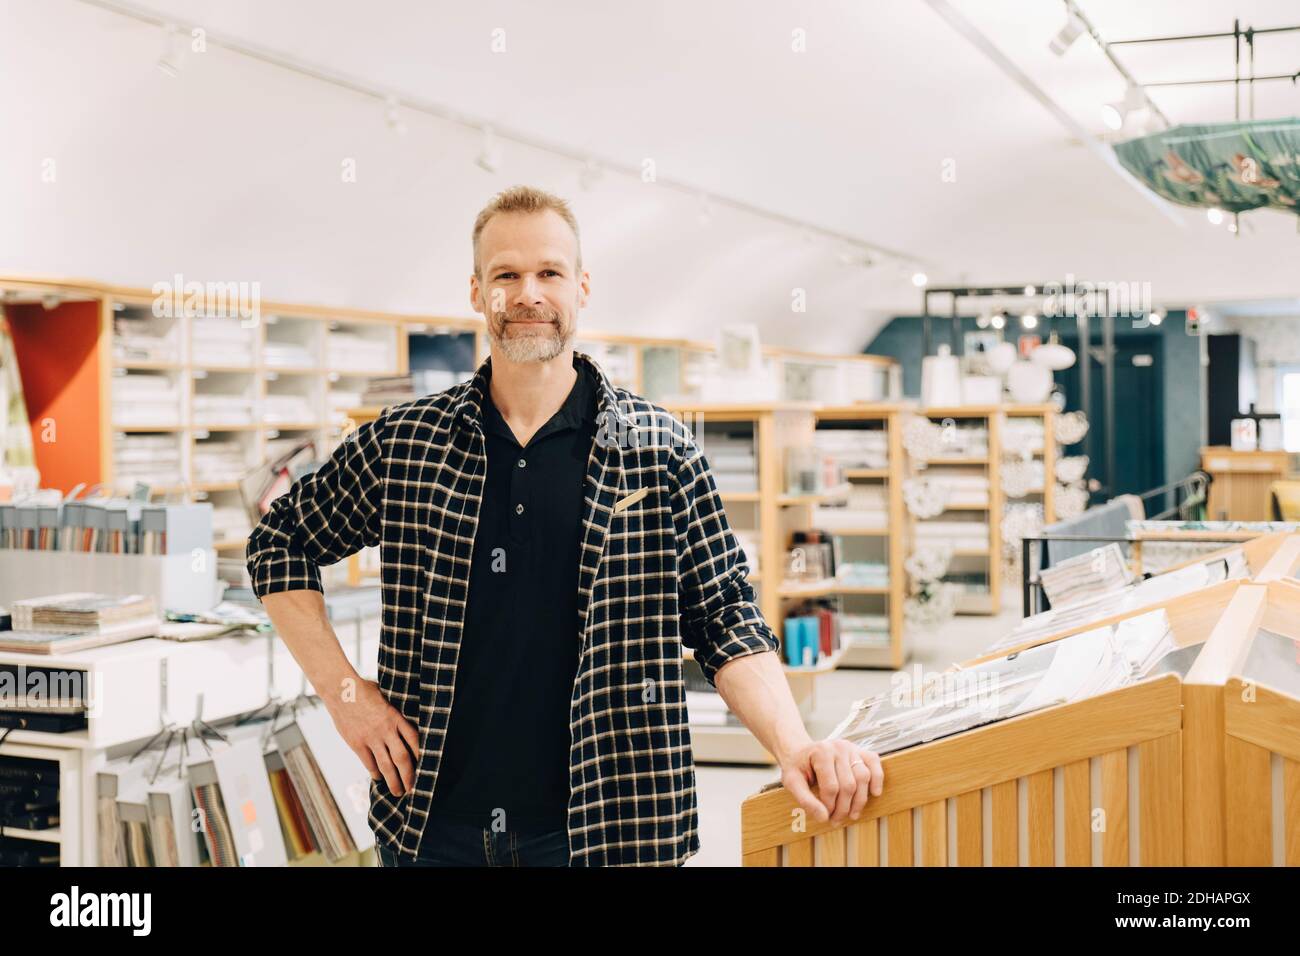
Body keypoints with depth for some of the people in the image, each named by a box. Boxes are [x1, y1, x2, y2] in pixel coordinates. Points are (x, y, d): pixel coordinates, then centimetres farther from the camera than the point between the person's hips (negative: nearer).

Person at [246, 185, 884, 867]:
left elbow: (725, 621, -2)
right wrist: (344, 690, 3)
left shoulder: (660, 450, -3)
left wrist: (795, 749, -18)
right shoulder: (403, 442, 1)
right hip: (433, 829, 2)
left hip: (606, 829, -1)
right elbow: (280, 543, 12)